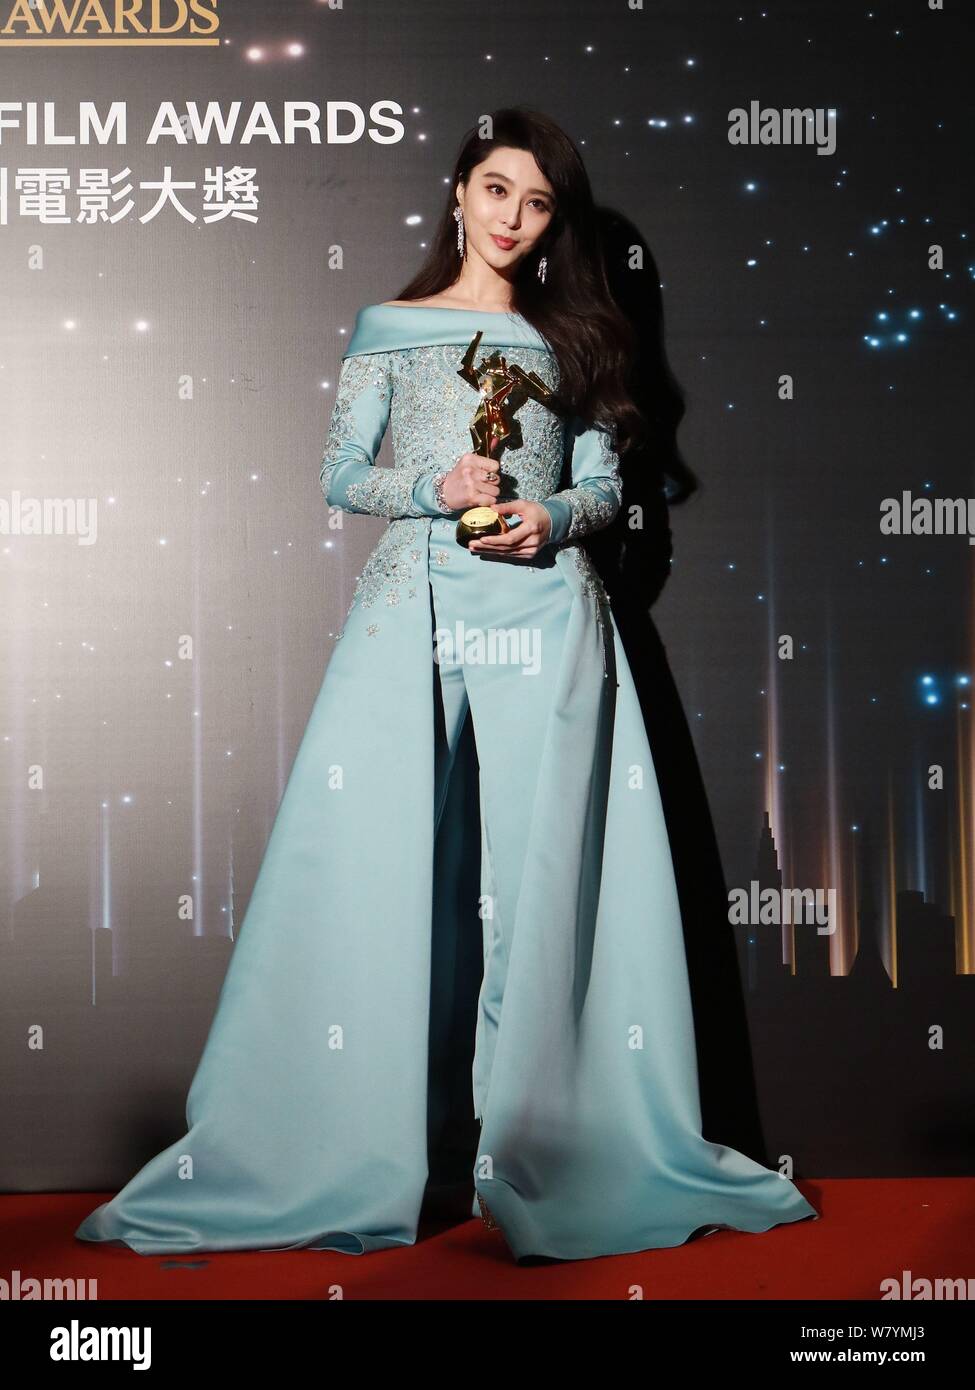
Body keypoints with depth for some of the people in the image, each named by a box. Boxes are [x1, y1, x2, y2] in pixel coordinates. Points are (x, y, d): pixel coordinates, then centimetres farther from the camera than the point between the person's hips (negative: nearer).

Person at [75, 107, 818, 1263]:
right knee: (387, 861, -4)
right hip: (415, 606, -1)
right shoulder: (390, 328, 13)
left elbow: (605, 483, 13)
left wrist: (552, 520, -8)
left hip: (543, 613, 1)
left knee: (539, 865, -3)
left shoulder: (569, 338, 16)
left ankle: (539, 1138, 6)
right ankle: (363, 1134, 6)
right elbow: (339, 475, 7)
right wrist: (433, 489, -11)